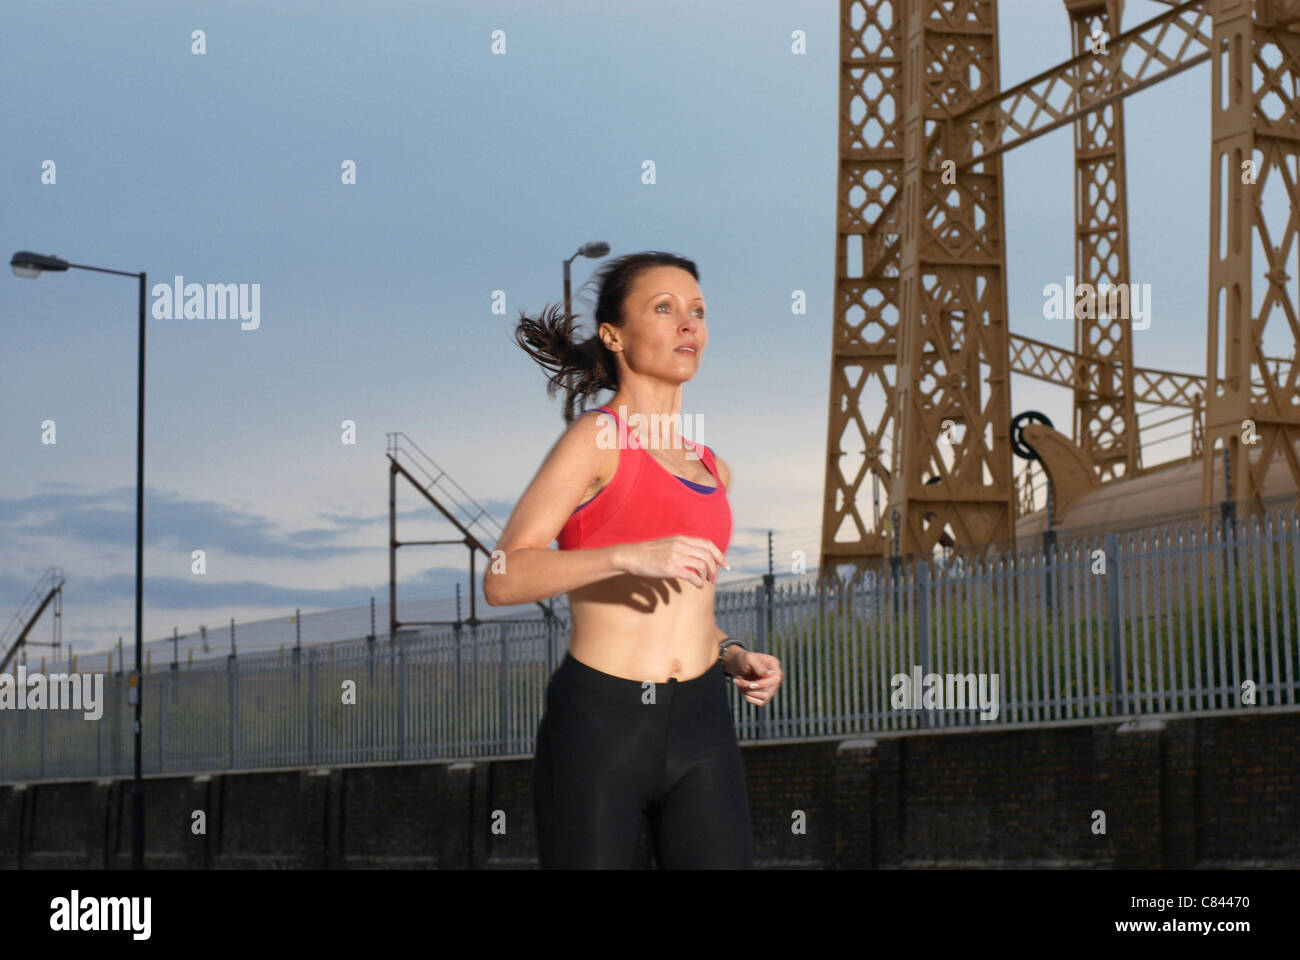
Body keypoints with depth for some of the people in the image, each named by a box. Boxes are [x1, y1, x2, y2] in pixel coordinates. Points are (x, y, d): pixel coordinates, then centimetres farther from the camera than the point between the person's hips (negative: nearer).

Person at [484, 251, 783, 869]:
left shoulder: (712, 468, 17)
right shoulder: (596, 437, -3)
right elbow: (504, 579, -14)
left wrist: (730, 656, 10)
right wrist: (628, 556, -25)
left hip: (702, 726, 6)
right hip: (599, 724, -5)